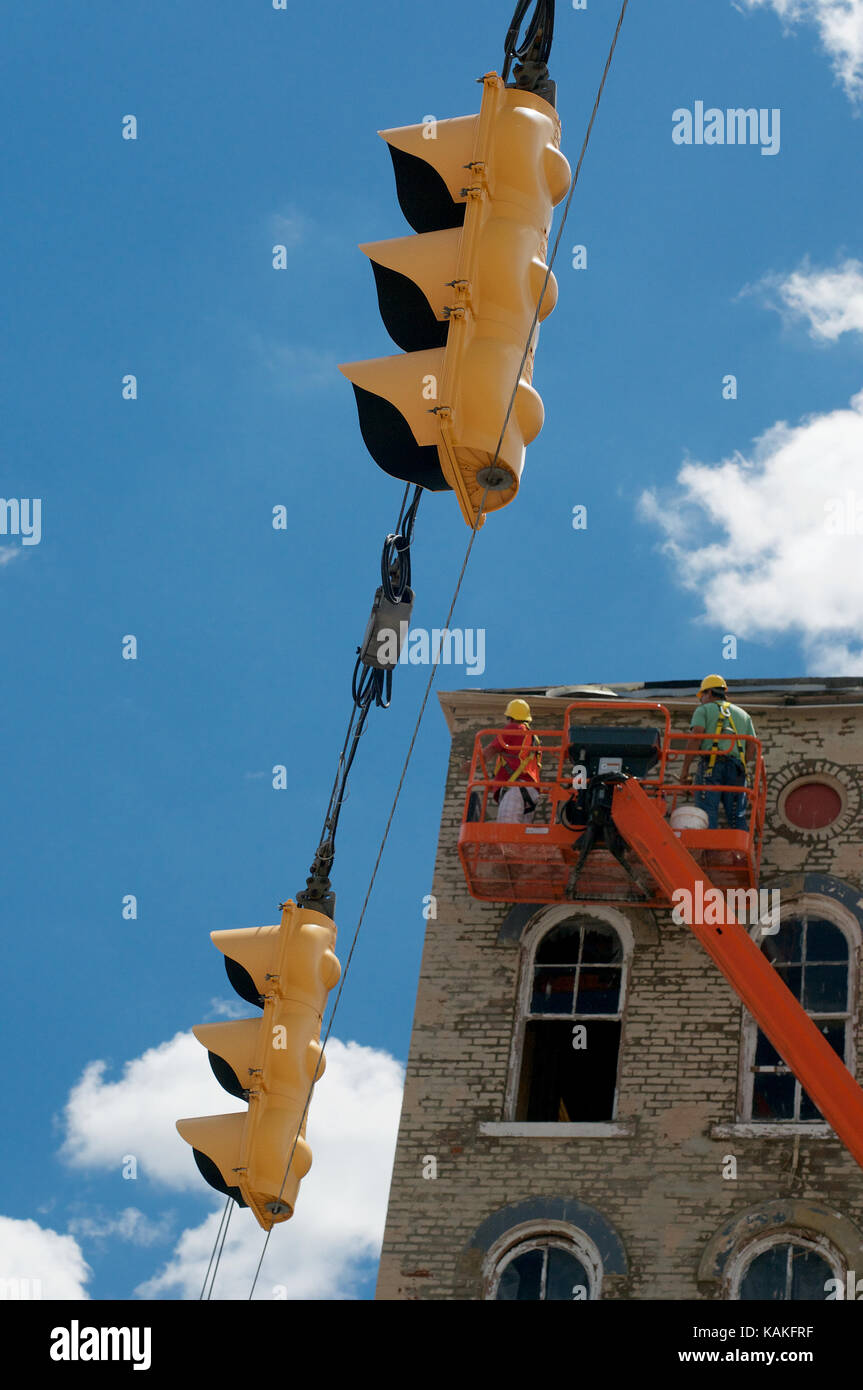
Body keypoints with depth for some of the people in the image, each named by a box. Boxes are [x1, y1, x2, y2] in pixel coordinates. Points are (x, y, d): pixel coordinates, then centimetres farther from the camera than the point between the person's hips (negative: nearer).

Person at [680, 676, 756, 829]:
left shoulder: (703, 710, 11)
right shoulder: (743, 714, 26)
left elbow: (695, 738, -4)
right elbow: (751, 746, 17)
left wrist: (685, 769, -4)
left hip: (710, 764, -4)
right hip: (737, 767, 4)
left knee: (707, 815, -11)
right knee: (737, 817, 3)